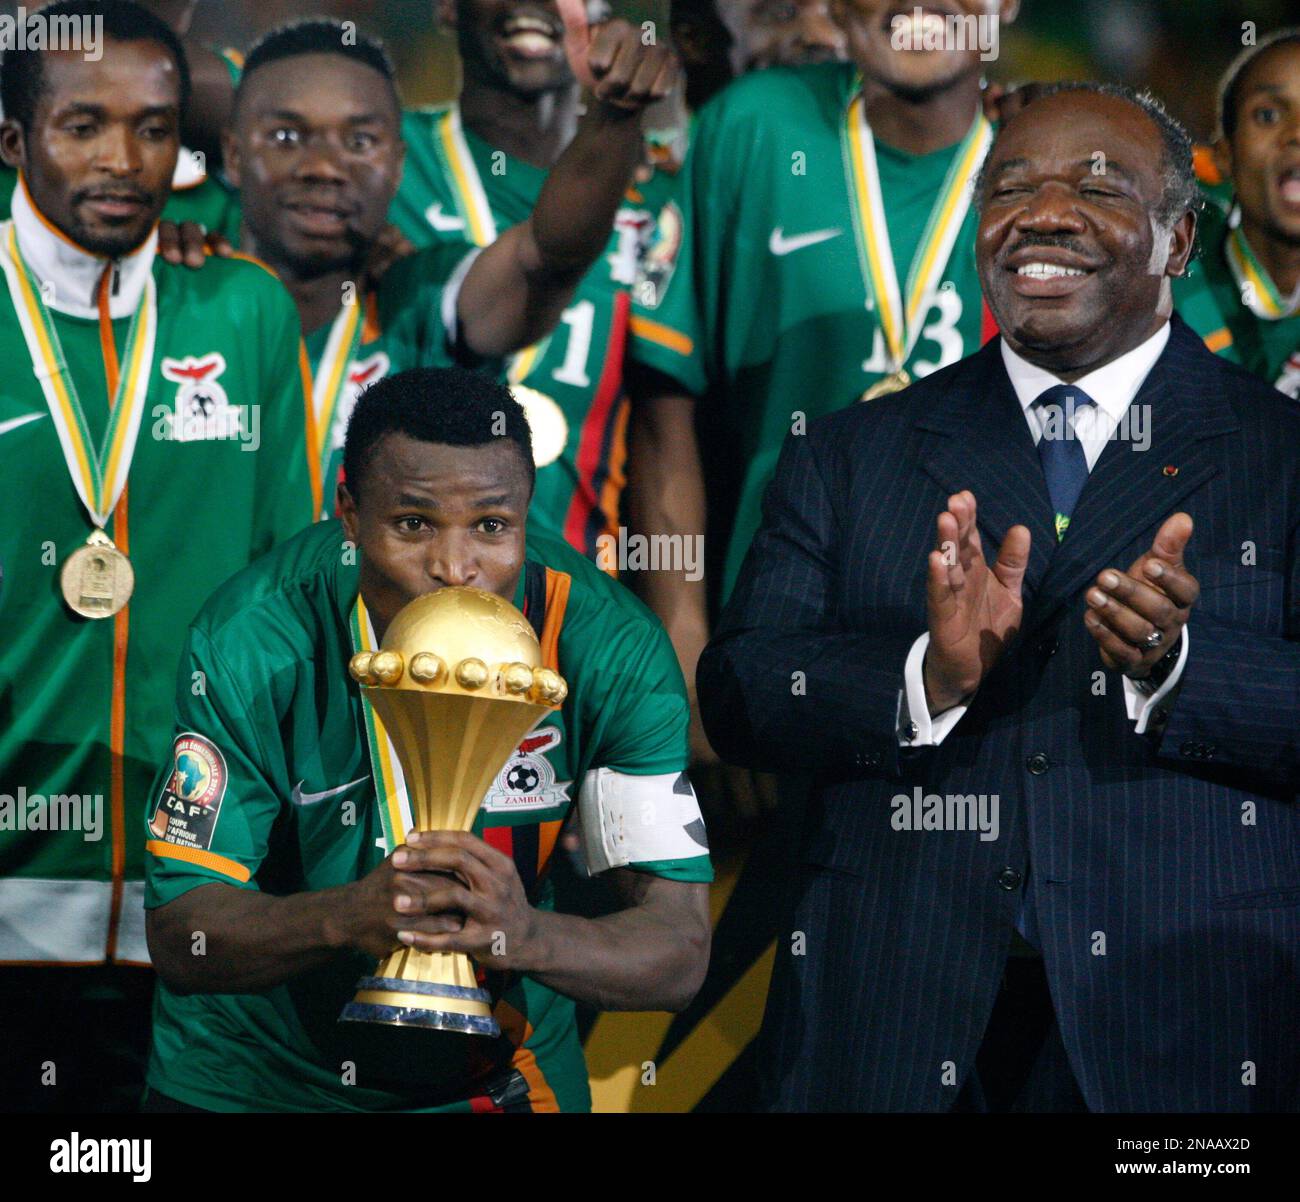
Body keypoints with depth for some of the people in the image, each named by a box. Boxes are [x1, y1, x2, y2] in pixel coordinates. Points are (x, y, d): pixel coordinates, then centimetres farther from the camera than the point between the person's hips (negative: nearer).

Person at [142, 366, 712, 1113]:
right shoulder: (254, 642, -24)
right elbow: (179, 938, -25)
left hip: (494, 1074, 1)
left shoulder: (612, 650, -22)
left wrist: (528, 937, -46)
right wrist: (345, 916, -45)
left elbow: (681, 952, -25)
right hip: (251, 1078, -1)